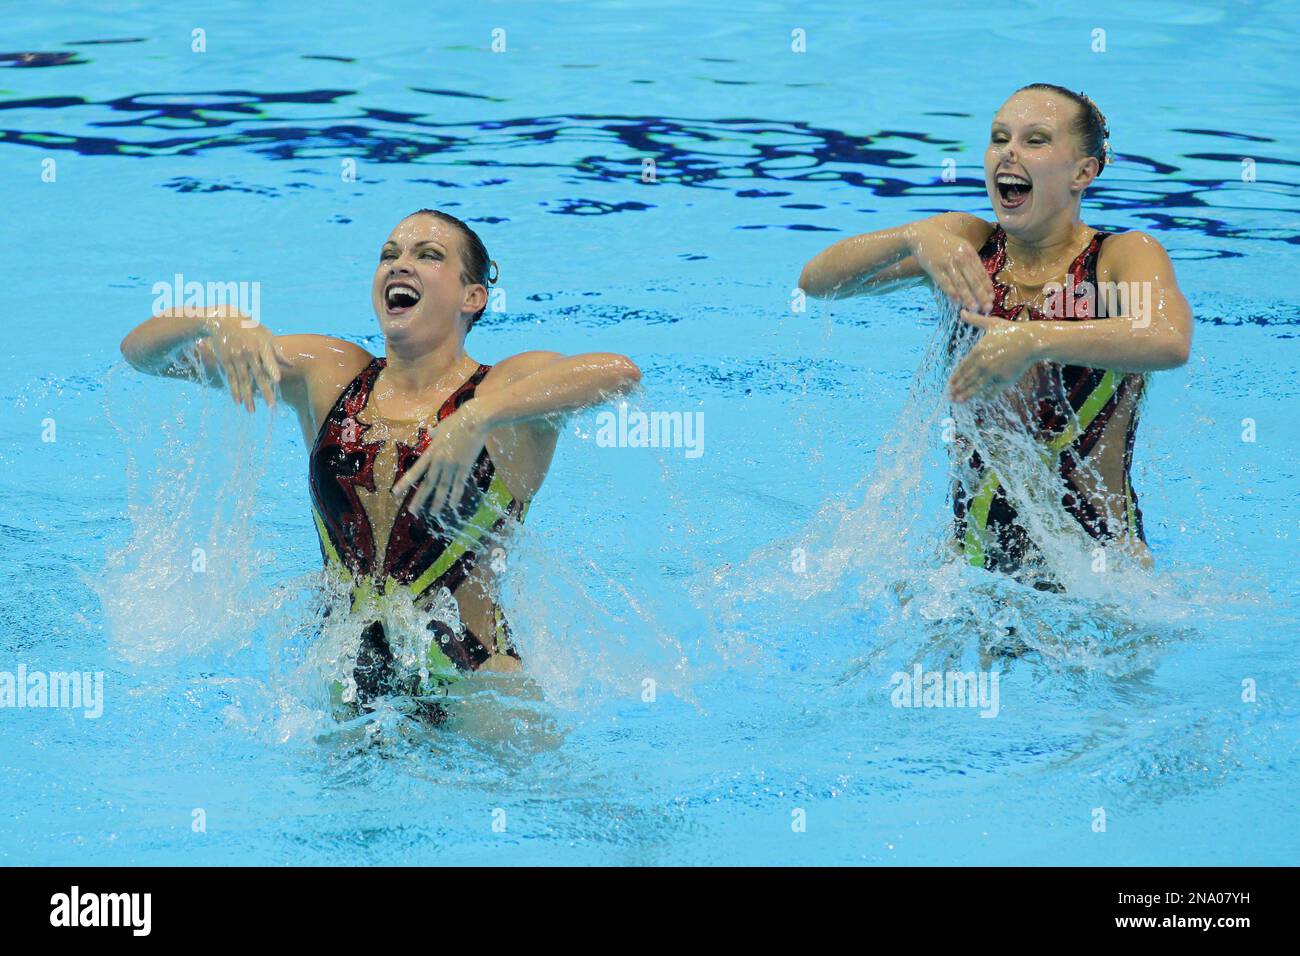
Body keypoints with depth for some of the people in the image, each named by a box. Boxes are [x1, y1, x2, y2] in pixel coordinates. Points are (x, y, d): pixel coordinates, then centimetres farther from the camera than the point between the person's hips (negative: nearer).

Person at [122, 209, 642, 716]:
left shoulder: (510, 389, -4)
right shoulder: (327, 374, 9)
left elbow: (619, 371, -27)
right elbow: (141, 350, 9)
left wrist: (478, 417, -37)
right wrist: (219, 323, -14)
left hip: (469, 680, -4)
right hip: (342, 681, 4)